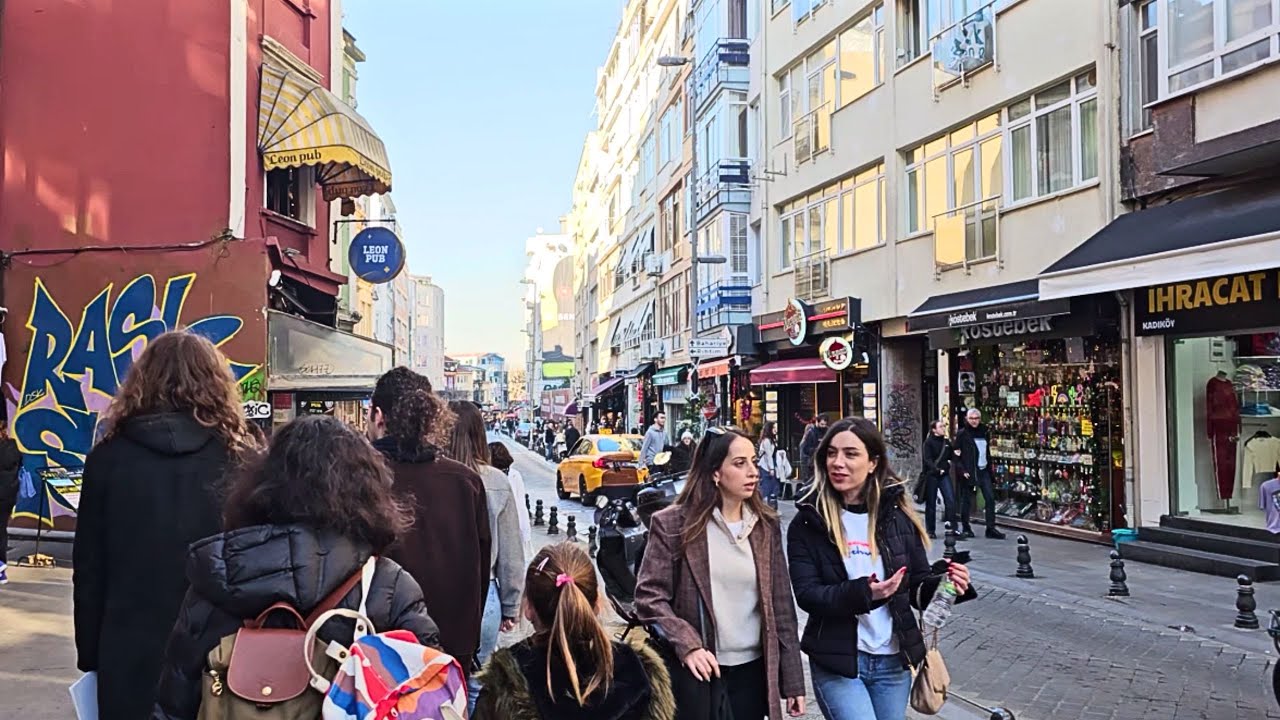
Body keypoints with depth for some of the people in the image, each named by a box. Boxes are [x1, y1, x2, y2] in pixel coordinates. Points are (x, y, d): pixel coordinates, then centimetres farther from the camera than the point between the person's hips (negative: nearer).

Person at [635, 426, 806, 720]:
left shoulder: (766, 525, 4)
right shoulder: (672, 524, -8)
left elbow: (781, 605, 5)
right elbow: (649, 596, -9)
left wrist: (793, 680, 6)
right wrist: (687, 645, -22)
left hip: (753, 671, 3)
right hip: (698, 672, -3)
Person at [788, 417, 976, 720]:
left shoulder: (898, 516, -2)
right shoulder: (808, 522, -8)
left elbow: (918, 587, 3)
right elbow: (807, 594, -13)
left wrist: (944, 583, -19)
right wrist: (861, 593, -29)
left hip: (894, 661, 3)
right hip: (836, 661, -3)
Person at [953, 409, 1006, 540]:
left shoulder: (984, 432, 12)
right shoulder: (962, 434, -5)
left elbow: (987, 452, 17)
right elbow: (956, 454, -8)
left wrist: (989, 468, 9)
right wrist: (962, 470, -16)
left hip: (983, 471, 5)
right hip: (968, 472, -5)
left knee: (990, 498, -2)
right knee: (966, 501, 2)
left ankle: (991, 528, 3)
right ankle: (966, 529, 13)